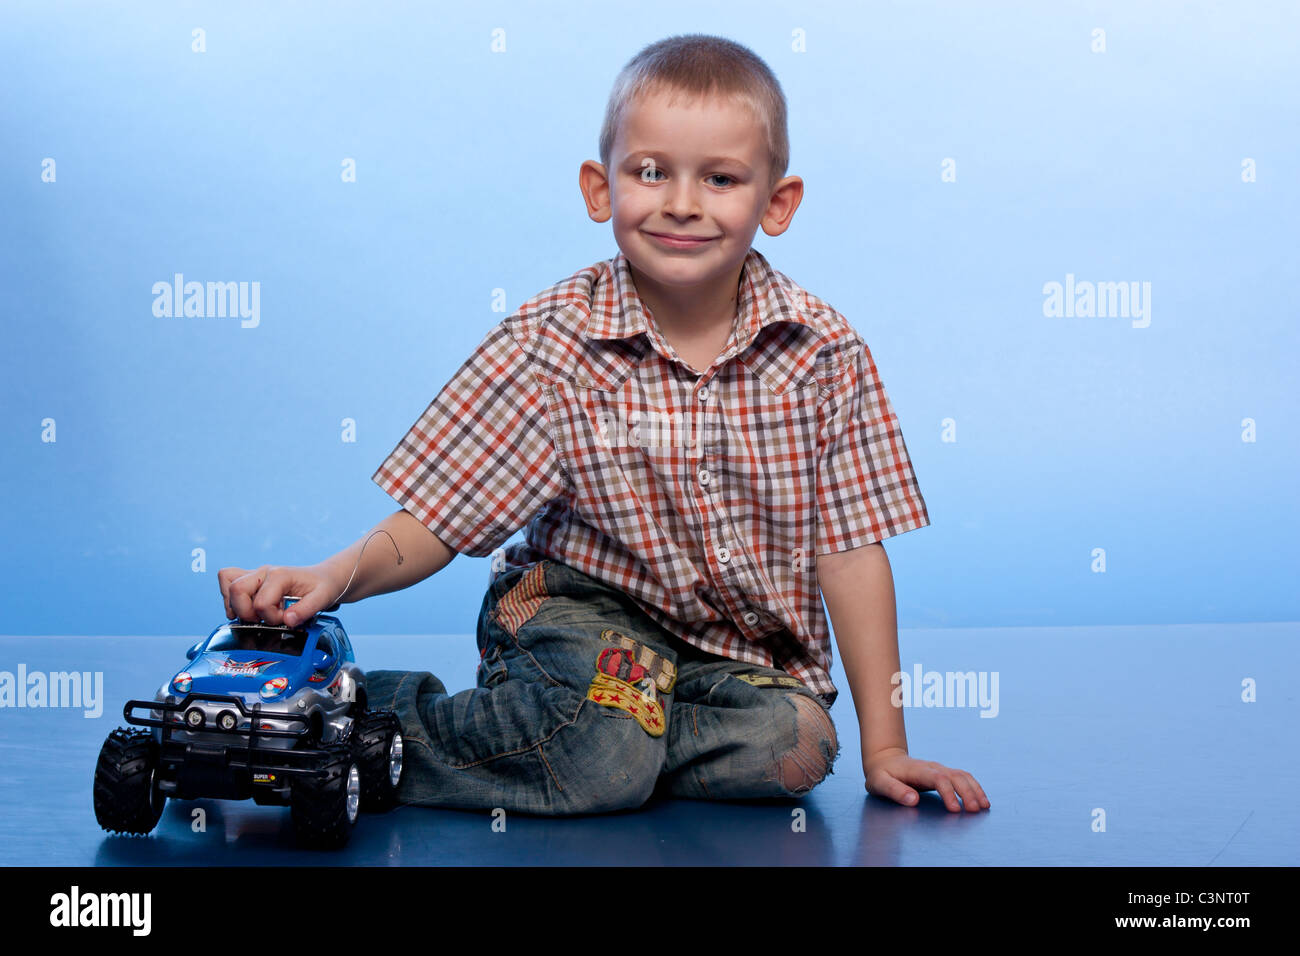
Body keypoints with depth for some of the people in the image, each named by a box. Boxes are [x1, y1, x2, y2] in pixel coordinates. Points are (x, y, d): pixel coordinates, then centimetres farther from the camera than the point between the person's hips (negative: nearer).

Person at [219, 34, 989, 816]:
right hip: (583, 607, -3)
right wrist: (339, 574, -36)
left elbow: (851, 550, -6)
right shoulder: (549, 345, -15)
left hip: (751, 645, 3)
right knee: (603, 754, -32)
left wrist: (884, 747, -6)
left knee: (793, 743, -27)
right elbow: (433, 519, -14)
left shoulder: (824, 352, -11)